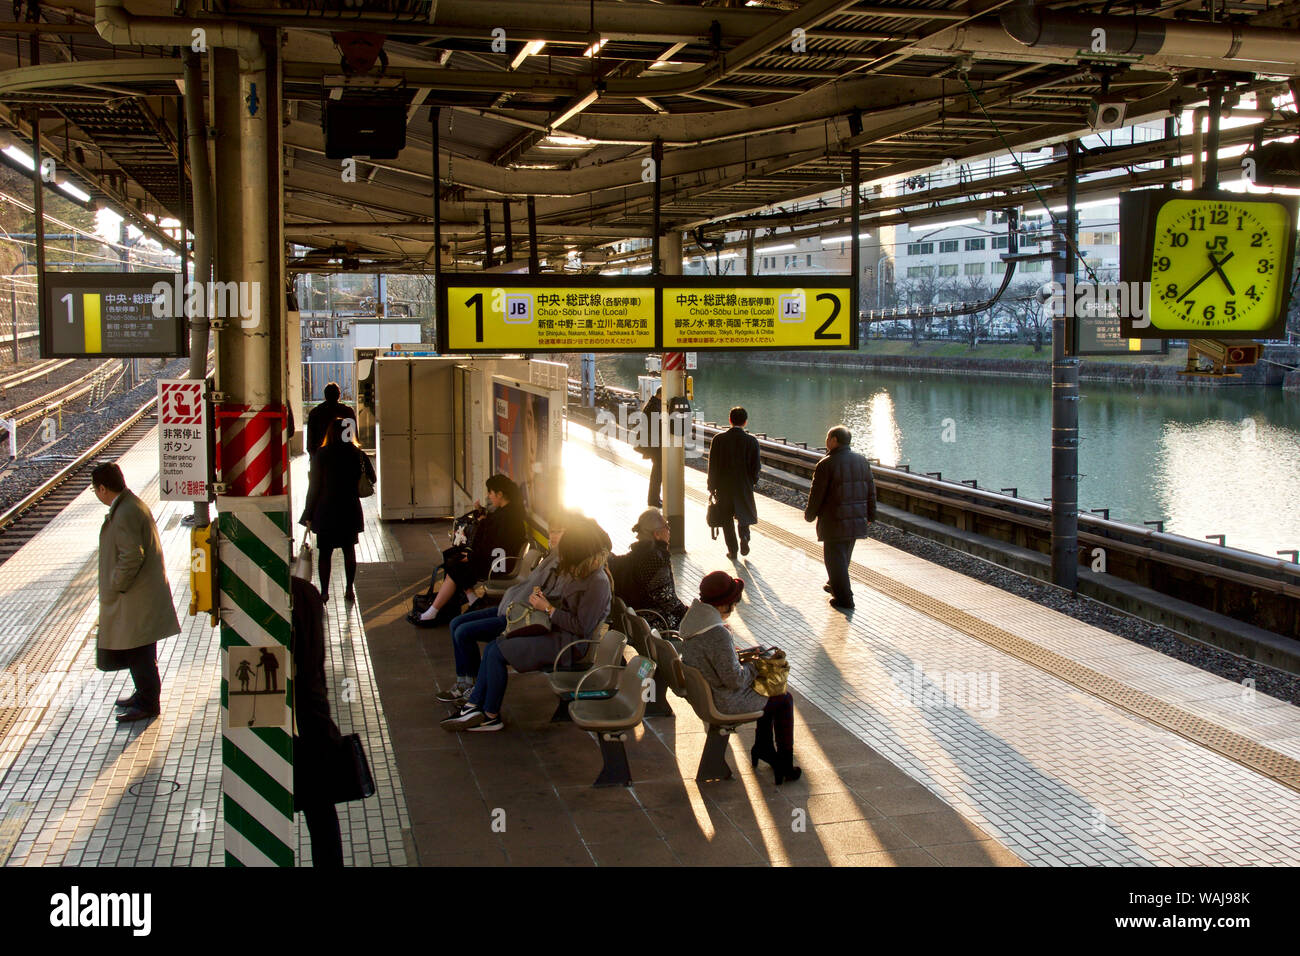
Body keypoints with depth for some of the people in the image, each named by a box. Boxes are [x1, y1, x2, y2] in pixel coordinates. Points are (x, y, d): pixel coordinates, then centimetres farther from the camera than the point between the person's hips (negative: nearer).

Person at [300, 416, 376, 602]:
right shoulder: (358, 454, -2)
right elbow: (371, 478, 6)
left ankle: (324, 591, 8)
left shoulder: (321, 454, -9)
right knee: (349, 550, 13)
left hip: (326, 510, -2)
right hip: (350, 510, 2)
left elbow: (314, 486, -7)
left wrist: (308, 514, -1)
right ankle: (349, 590, 15)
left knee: (325, 552, 7)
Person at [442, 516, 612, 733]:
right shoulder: (570, 568, 6)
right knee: (493, 647, -1)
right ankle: (473, 706, 0)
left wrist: (548, 609, -18)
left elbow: (582, 627, -23)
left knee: (497, 653, -13)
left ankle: (491, 716, 1)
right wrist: (538, 592, 2)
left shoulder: (597, 582, -21)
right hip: (553, 630, 10)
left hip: (570, 642, -9)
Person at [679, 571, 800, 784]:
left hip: (704, 693, 9)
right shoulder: (718, 634, -33)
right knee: (784, 699, 11)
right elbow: (735, 679, -28)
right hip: (726, 703, -9)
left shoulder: (691, 620, -4)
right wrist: (751, 667, -9)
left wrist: (742, 656, 6)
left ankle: (763, 749, 34)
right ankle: (785, 764, 22)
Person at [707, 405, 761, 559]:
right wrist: (753, 481, 13)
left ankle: (732, 550, 11)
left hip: (723, 486, 0)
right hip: (744, 486, 0)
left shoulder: (718, 439, -9)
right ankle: (744, 536, -5)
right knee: (744, 513, 20)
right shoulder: (752, 441, -9)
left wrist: (712, 487, 3)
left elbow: (712, 466, -5)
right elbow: (755, 466, -5)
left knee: (727, 519, 12)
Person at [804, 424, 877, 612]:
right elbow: (871, 491, 10)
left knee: (835, 558, 2)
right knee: (844, 556, 23)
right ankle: (835, 584, 41)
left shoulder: (826, 464, -15)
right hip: (857, 520, 7)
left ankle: (844, 599, 1)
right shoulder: (862, 461, 4)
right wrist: (870, 514, 19)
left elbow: (816, 494, -11)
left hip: (834, 522, -7)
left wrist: (809, 515, 4)